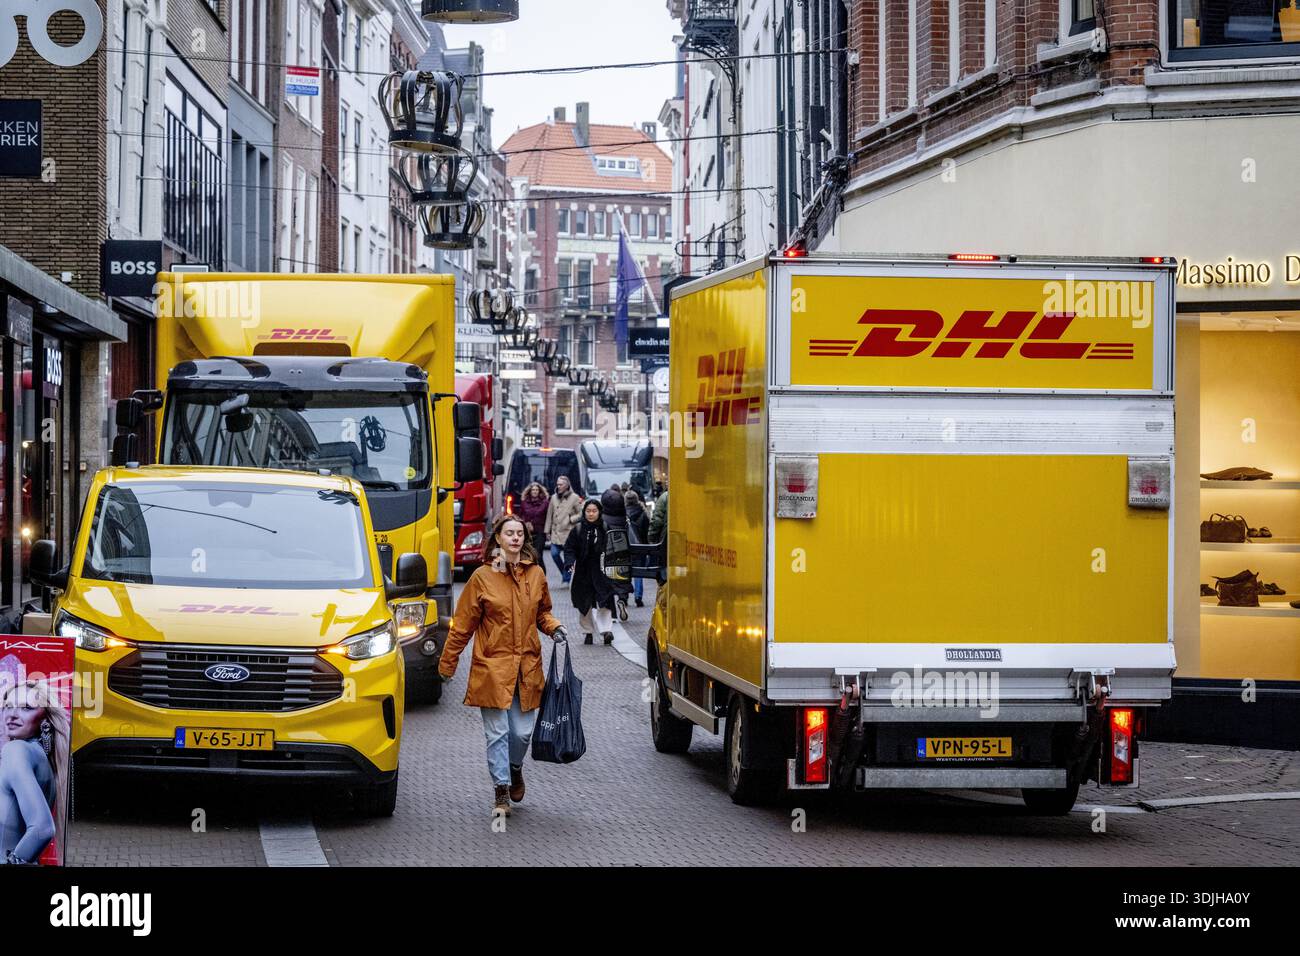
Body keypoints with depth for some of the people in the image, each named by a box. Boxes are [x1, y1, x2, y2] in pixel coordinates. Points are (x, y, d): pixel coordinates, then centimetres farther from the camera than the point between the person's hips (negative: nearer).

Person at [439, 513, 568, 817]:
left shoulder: (536, 574, 6)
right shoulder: (482, 577, -4)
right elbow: (462, 625, 2)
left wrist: (553, 628, 1)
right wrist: (447, 664, 4)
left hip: (527, 667, 3)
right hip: (492, 666, -3)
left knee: (523, 732, 5)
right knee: (497, 732, -3)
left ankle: (515, 768, 36)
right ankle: (501, 791, 8)